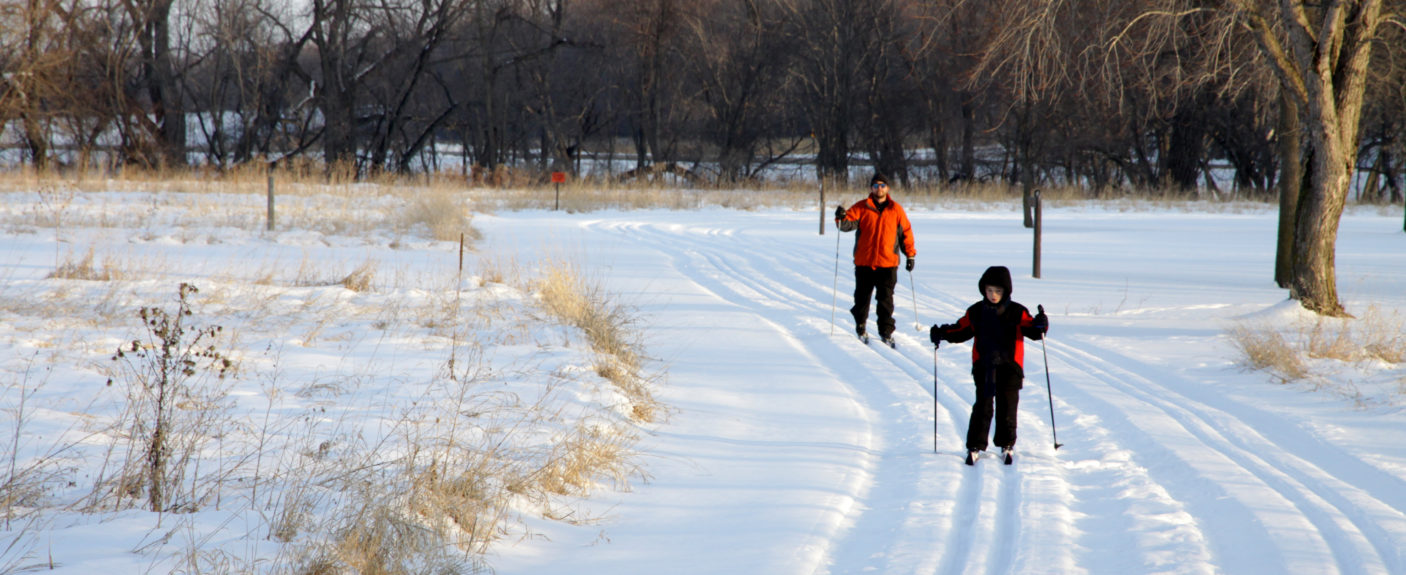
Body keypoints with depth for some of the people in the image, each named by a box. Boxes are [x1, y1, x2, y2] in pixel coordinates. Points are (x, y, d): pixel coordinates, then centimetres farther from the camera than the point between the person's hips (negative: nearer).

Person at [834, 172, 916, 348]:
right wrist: (841, 218, -30)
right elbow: (849, 223, -7)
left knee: (886, 299, -3)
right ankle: (861, 327, 25)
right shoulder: (861, 208, 3)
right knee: (862, 296, 8)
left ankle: (886, 332, 1)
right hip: (864, 262, 0)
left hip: (888, 263, 0)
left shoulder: (896, 210, 6)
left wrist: (910, 255, 10)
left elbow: (906, 233, 12)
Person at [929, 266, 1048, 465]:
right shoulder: (976, 312, 5)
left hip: (1009, 367, -1)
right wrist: (942, 334, -1)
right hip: (984, 366, 1)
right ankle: (975, 446, 2)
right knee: (982, 406, -2)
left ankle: (1007, 444, 18)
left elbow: (1030, 329, -2)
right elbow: (961, 330, 12)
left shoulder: (1017, 313, -1)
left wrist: (1040, 326, -23)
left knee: (1007, 405, 3)